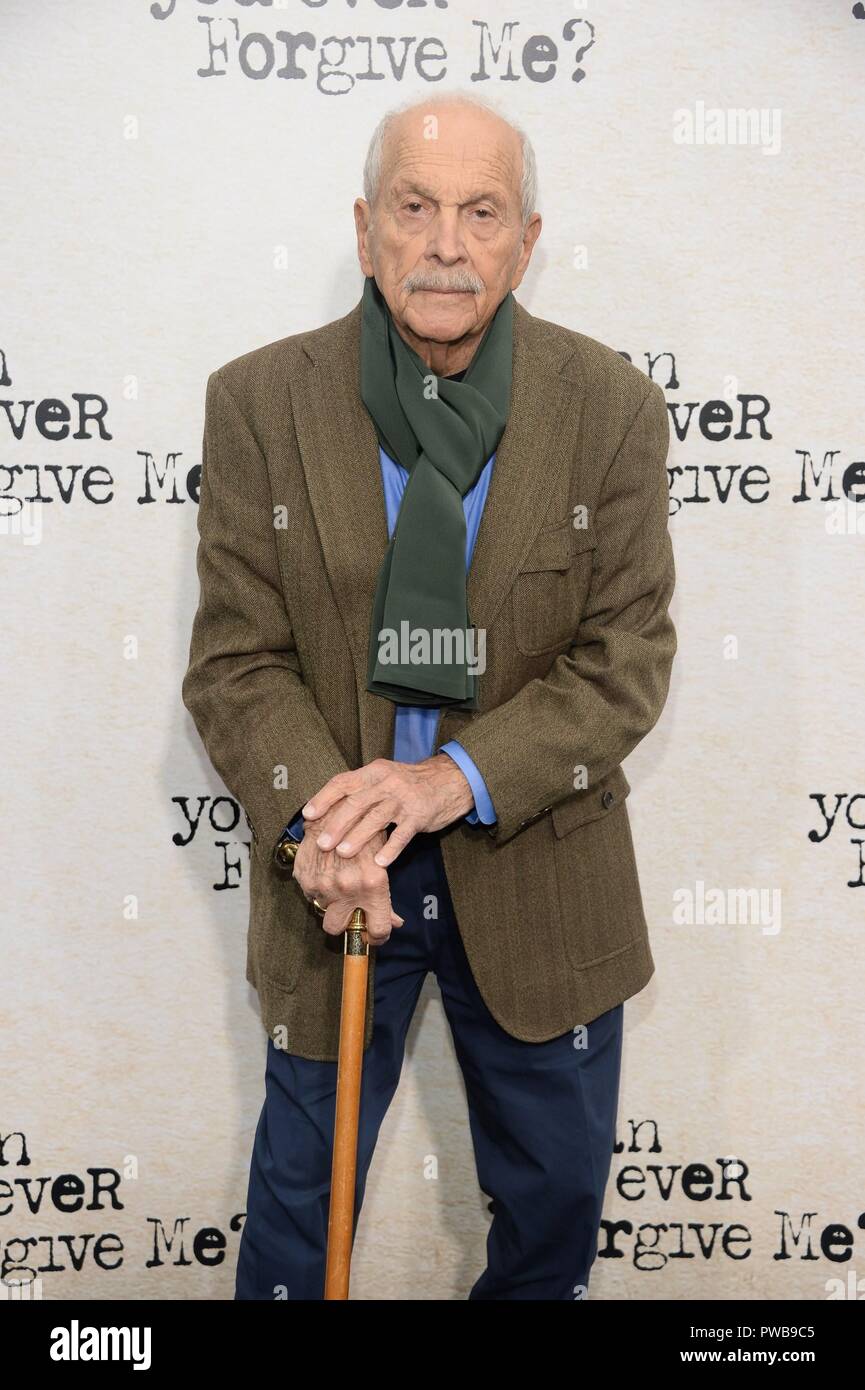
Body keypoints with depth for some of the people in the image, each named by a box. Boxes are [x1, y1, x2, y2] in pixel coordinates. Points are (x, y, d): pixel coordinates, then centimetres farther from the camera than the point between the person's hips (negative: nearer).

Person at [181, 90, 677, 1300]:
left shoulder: (612, 407, -7)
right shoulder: (259, 401, -7)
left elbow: (628, 658, -9)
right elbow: (236, 660, -8)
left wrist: (460, 777, -24)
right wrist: (315, 817, -26)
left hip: (537, 871, 1)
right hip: (334, 875, 0)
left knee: (557, 1188, 22)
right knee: (302, 1189, 19)